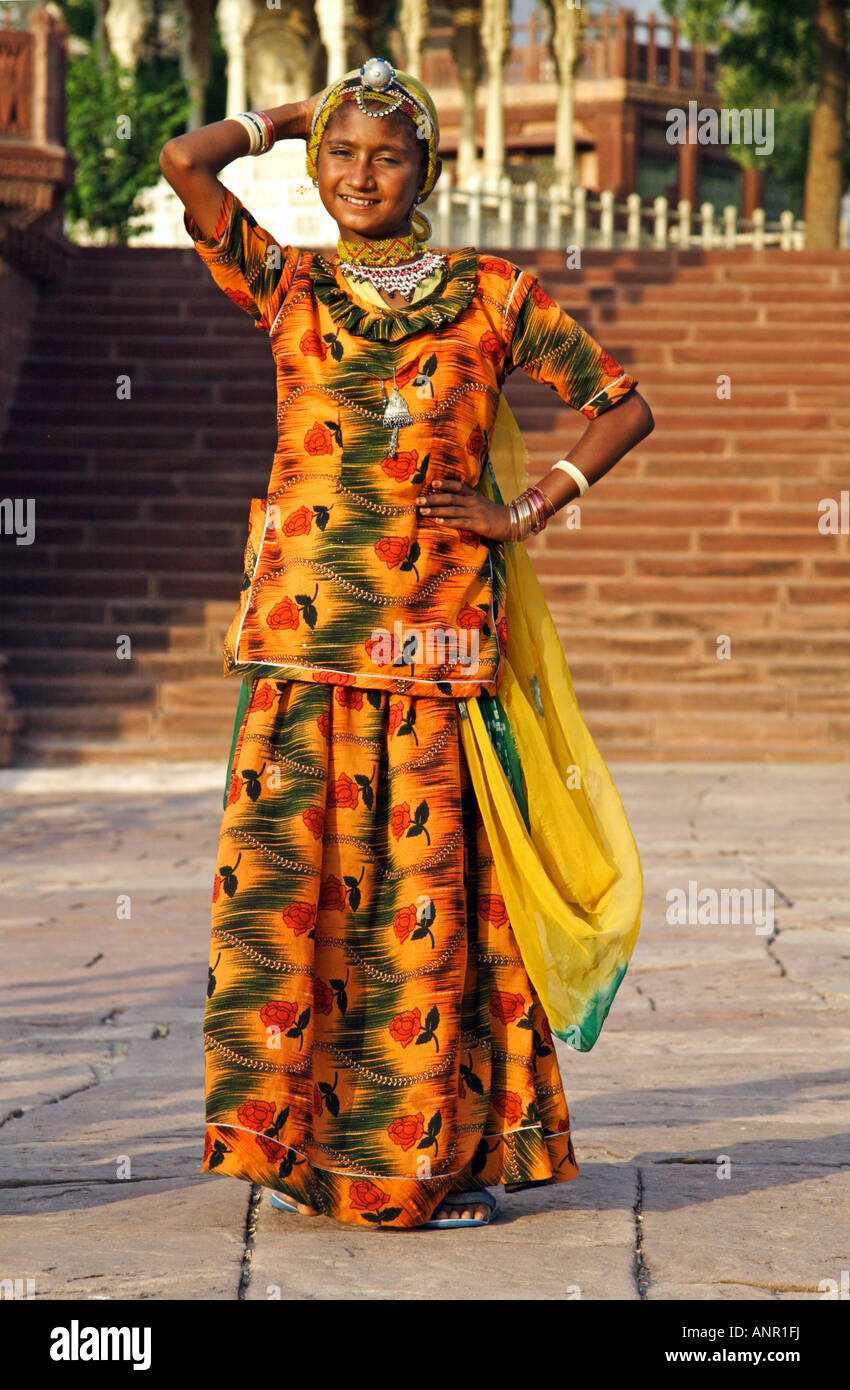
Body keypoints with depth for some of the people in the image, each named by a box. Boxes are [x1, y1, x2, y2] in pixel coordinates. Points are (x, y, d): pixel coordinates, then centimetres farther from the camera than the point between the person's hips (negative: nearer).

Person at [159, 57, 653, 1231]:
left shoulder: (495, 294, 7)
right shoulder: (288, 285, 10)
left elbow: (624, 406, 9)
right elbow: (184, 161, -2)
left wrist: (524, 512, 1)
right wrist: (286, 118, 14)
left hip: (433, 634, -2)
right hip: (302, 626, 2)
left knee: (424, 885, -3)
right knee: (286, 869, -3)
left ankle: (442, 1146, 5)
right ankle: (308, 1136, 7)